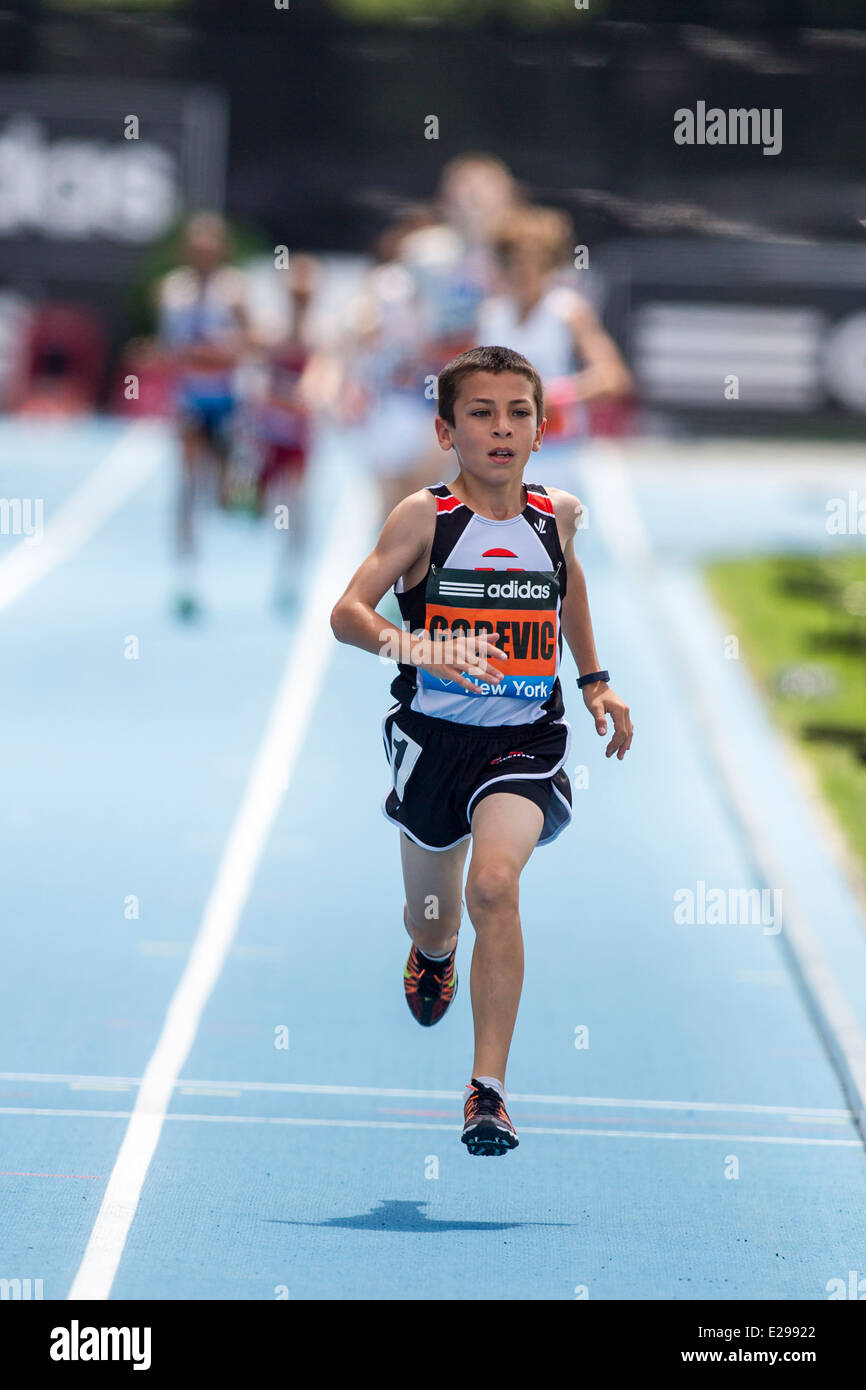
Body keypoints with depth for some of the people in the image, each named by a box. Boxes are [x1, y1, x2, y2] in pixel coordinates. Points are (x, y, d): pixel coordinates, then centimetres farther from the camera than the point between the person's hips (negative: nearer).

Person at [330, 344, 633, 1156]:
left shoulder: (556, 514, 0)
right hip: (433, 736, 0)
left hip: (525, 738, 0)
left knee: (495, 883, -25)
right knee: (433, 916, 17)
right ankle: (432, 955, 59)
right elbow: (347, 612, -23)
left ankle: (488, 1089, -23)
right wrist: (419, 648, -41)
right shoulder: (425, 517, -11)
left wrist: (594, 679, 22)